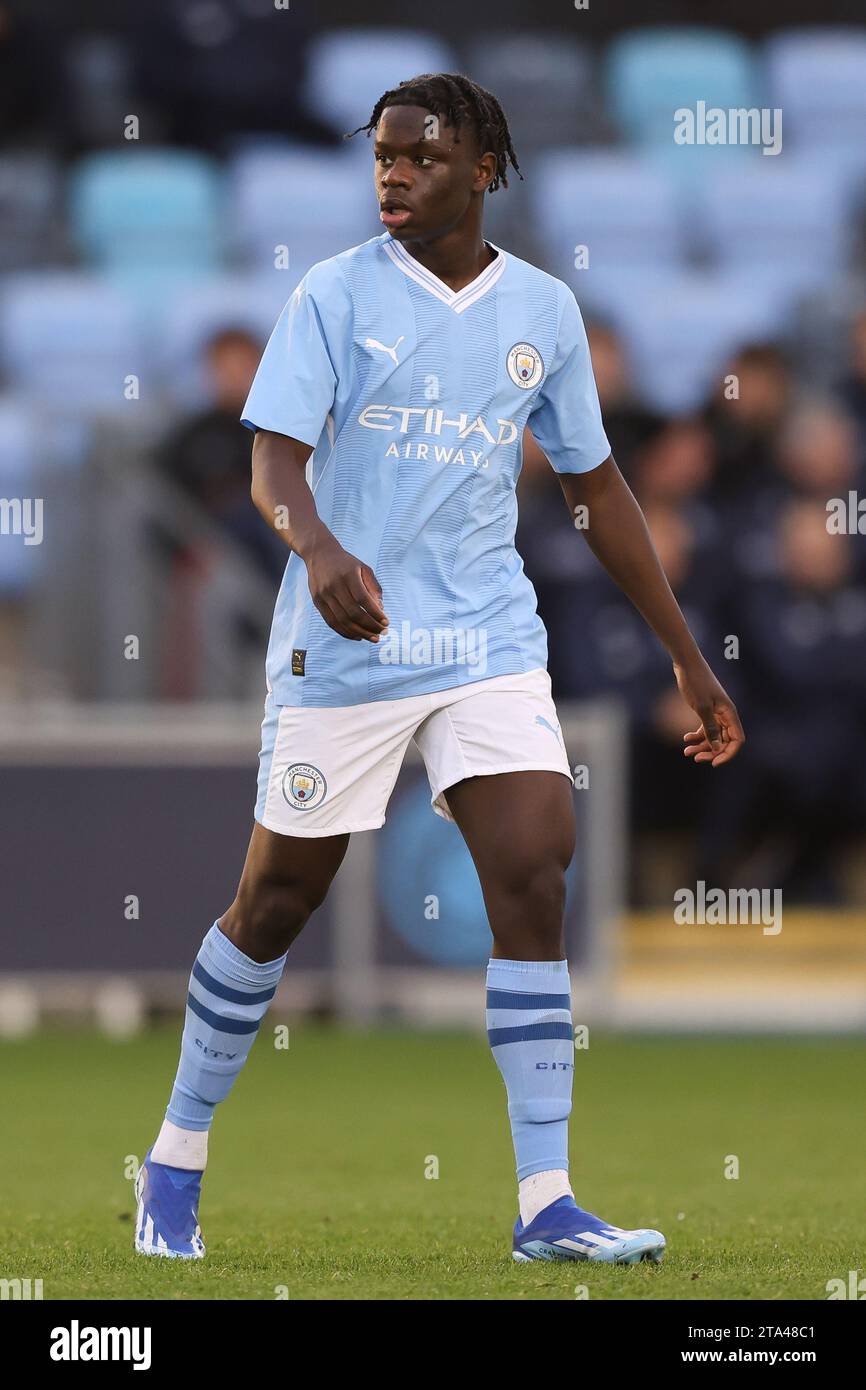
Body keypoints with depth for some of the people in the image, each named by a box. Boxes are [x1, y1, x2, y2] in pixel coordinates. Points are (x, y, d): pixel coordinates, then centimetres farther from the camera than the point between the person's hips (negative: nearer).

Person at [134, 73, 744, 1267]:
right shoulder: (336, 296, -4)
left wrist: (689, 660, 15)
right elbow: (275, 460, -13)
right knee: (277, 901, 5)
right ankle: (177, 1159, 25)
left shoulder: (543, 311, 6)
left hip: (488, 641, 2)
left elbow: (596, 488, 15)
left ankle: (547, 1205, -12)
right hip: (342, 638, -2)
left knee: (533, 875, -13)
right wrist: (320, 551, -36)